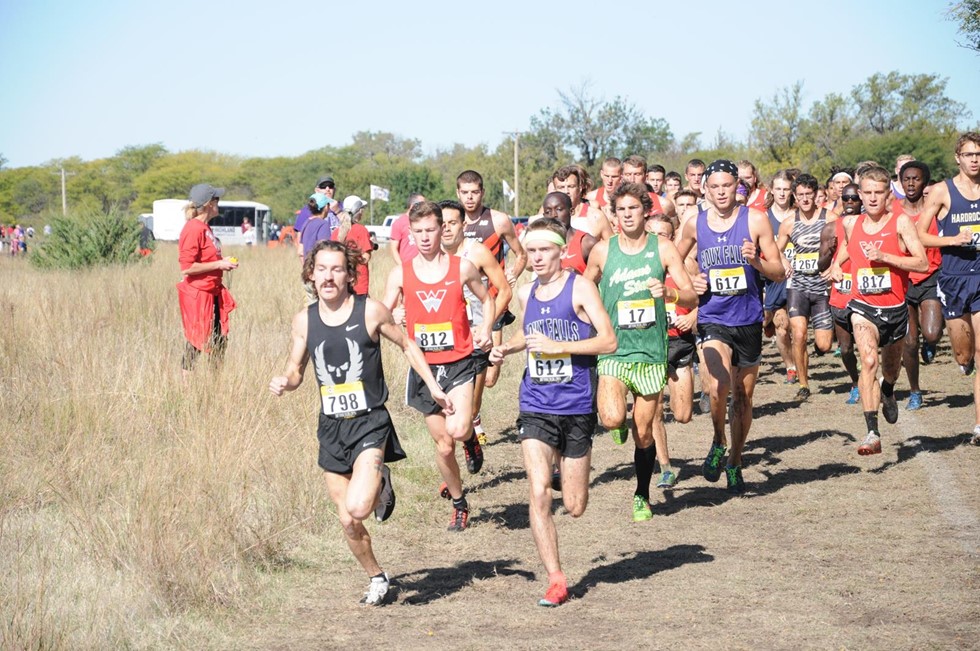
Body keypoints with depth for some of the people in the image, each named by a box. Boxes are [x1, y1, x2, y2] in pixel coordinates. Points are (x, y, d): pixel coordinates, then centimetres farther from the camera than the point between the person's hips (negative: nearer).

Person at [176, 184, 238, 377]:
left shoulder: (205, 228, 12)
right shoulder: (193, 229, -18)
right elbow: (187, 267, -23)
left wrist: (223, 262, 7)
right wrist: (219, 264, -18)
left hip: (213, 294, 10)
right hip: (197, 295, -10)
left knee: (220, 341, 12)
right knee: (195, 343, -4)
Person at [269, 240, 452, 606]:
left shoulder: (370, 311, -8)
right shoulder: (304, 320, 1)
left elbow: (407, 346, 7)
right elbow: (296, 370, 13)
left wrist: (433, 387, 4)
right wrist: (283, 382, -10)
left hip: (370, 423, -4)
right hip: (331, 427, 4)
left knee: (358, 507, -23)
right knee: (347, 521, 6)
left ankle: (381, 483, 12)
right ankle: (376, 579, 31)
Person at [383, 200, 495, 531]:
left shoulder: (462, 268, -1)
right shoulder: (400, 274, 0)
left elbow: (487, 299, 15)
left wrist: (485, 329, -3)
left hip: (459, 363, -2)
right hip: (424, 367, 2)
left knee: (458, 430, -25)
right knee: (443, 445, 7)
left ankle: (472, 437, 13)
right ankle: (459, 504, 28)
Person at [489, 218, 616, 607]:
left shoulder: (580, 288, -6)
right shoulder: (526, 294, 9)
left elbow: (609, 341, -14)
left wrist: (558, 346, -21)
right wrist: (507, 348, 12)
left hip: (576, 407, -3)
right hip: (535, 407, 3)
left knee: (574, 507, 5)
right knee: (538, 494, -14)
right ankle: (555, 580, -6)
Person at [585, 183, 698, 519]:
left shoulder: (663, 248, -1)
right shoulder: (602, 251, 1)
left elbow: (691, 297, -3)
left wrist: (668, 293, -23)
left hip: (651, 350, 0)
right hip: (612, 349, 0)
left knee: (644, 432, 7)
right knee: (611, 420, -22)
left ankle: (642, 496, 28)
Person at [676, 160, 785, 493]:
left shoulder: (755, 220, -3)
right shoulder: (695, 224, 2)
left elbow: (779, 272, -2)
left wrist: (756, 262, -22)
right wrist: (691, 283, -1)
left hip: (748, 320, 1)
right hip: (712, 319, -1)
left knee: (743, 397, 11)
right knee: (717, 386, -26)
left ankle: (734, 463, 30)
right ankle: (718, 443, 1)